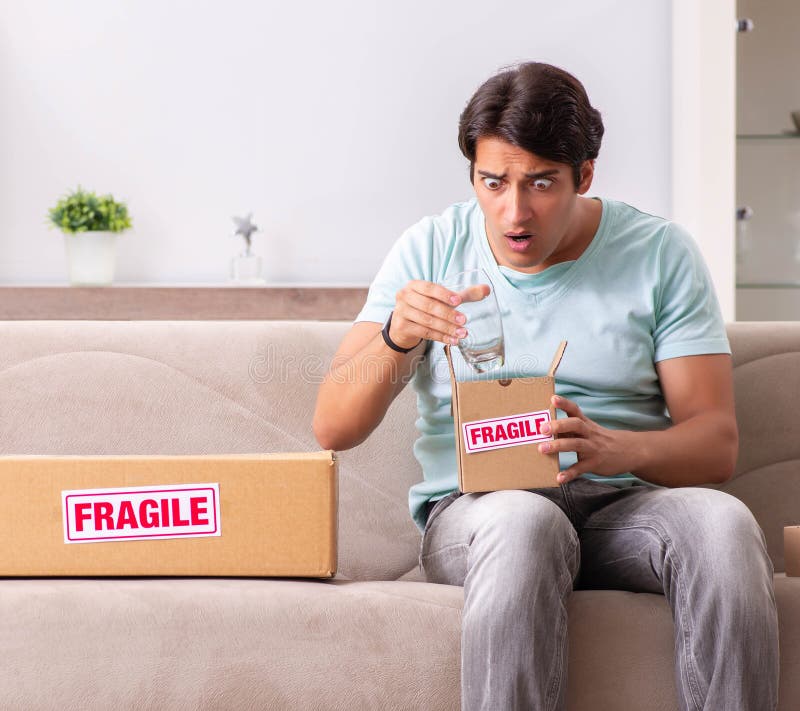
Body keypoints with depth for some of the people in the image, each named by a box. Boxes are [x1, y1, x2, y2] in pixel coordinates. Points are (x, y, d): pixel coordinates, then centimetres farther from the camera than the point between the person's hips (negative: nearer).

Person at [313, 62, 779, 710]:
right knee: (524, 522, -38)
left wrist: (618, 449, -22)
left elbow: (717, 444, 0)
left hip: (624, 504, 1)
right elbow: (333, 429, 2)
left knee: (722, 519, -33)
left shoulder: (660, 254, 6)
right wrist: (397, 337, -18)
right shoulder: (432, 249, 6)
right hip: (475, 506, -1)